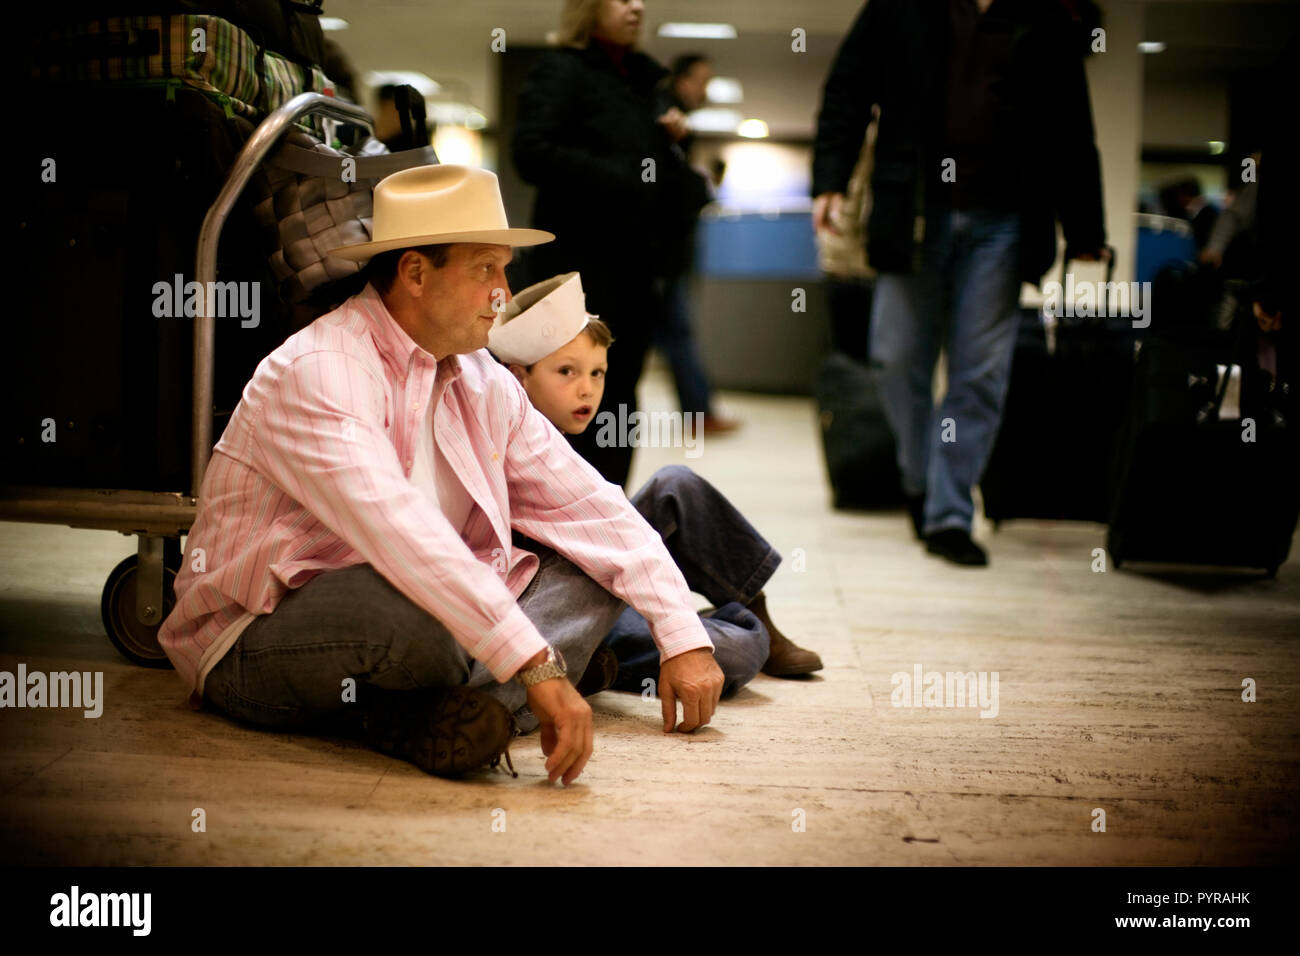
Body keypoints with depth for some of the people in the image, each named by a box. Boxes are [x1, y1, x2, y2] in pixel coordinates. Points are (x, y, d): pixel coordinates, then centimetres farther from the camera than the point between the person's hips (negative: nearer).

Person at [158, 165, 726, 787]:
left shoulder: (482, 385, 7)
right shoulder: (317, 373, -20)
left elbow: (590, 506, 5)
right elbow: (398, 531, -34)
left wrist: (683, 638, -5)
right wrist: (538, 670, -40)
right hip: (254, 652, -9)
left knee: (596, 570, -3)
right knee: (406, 608, -41)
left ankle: (413, 715, -23)